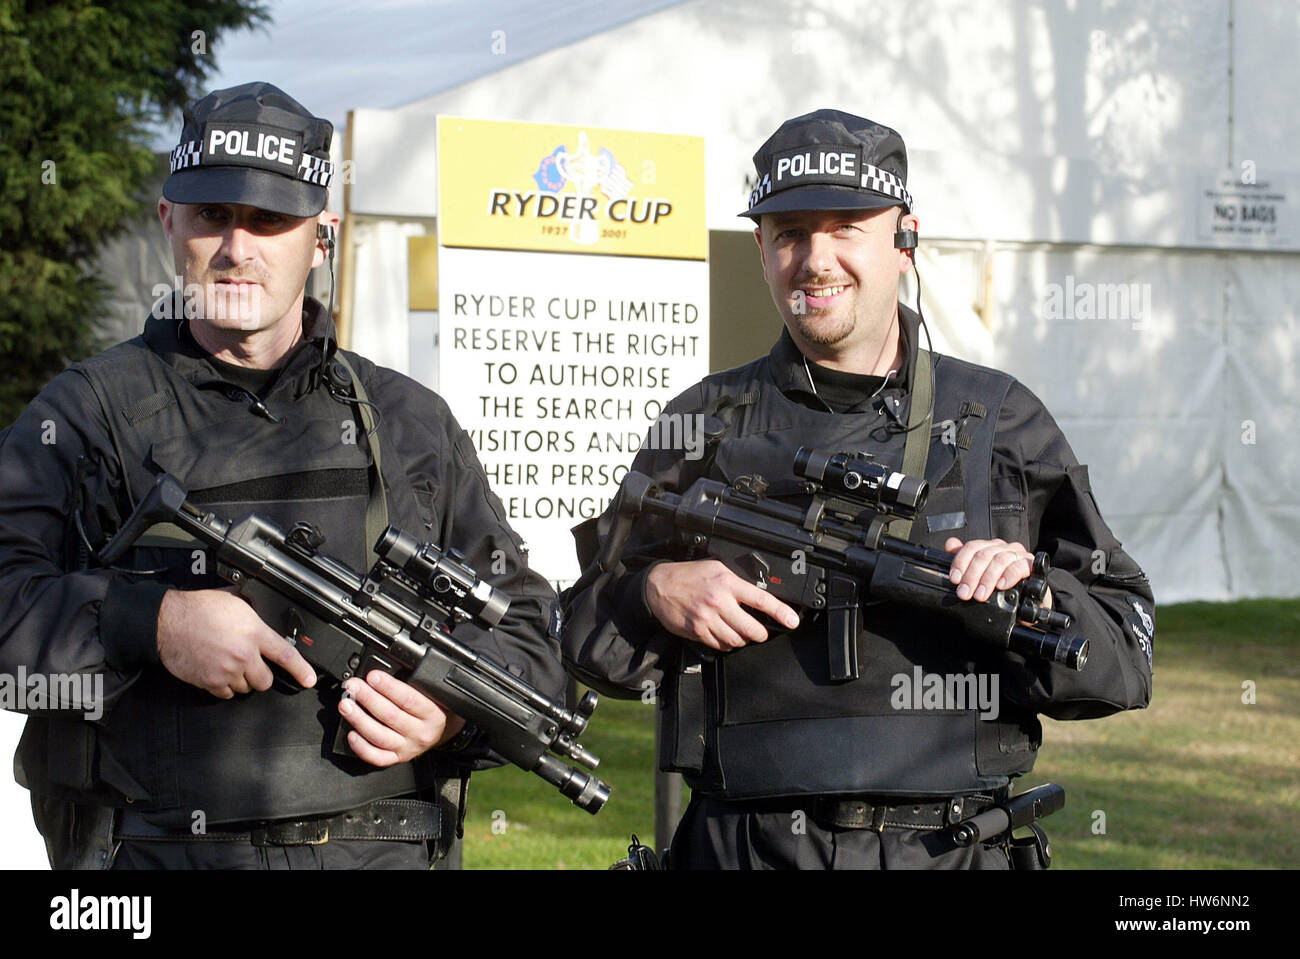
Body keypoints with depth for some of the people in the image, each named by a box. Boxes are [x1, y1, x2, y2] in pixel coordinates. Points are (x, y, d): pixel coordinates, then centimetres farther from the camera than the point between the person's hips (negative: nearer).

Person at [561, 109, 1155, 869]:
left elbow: (1126, 660, 6)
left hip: (951, 850, 0)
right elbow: (586, 634, 11)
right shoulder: (704, 427, 8)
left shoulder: (1002, 422, 7)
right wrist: (656, 592, -8)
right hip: (744, 848, 0)